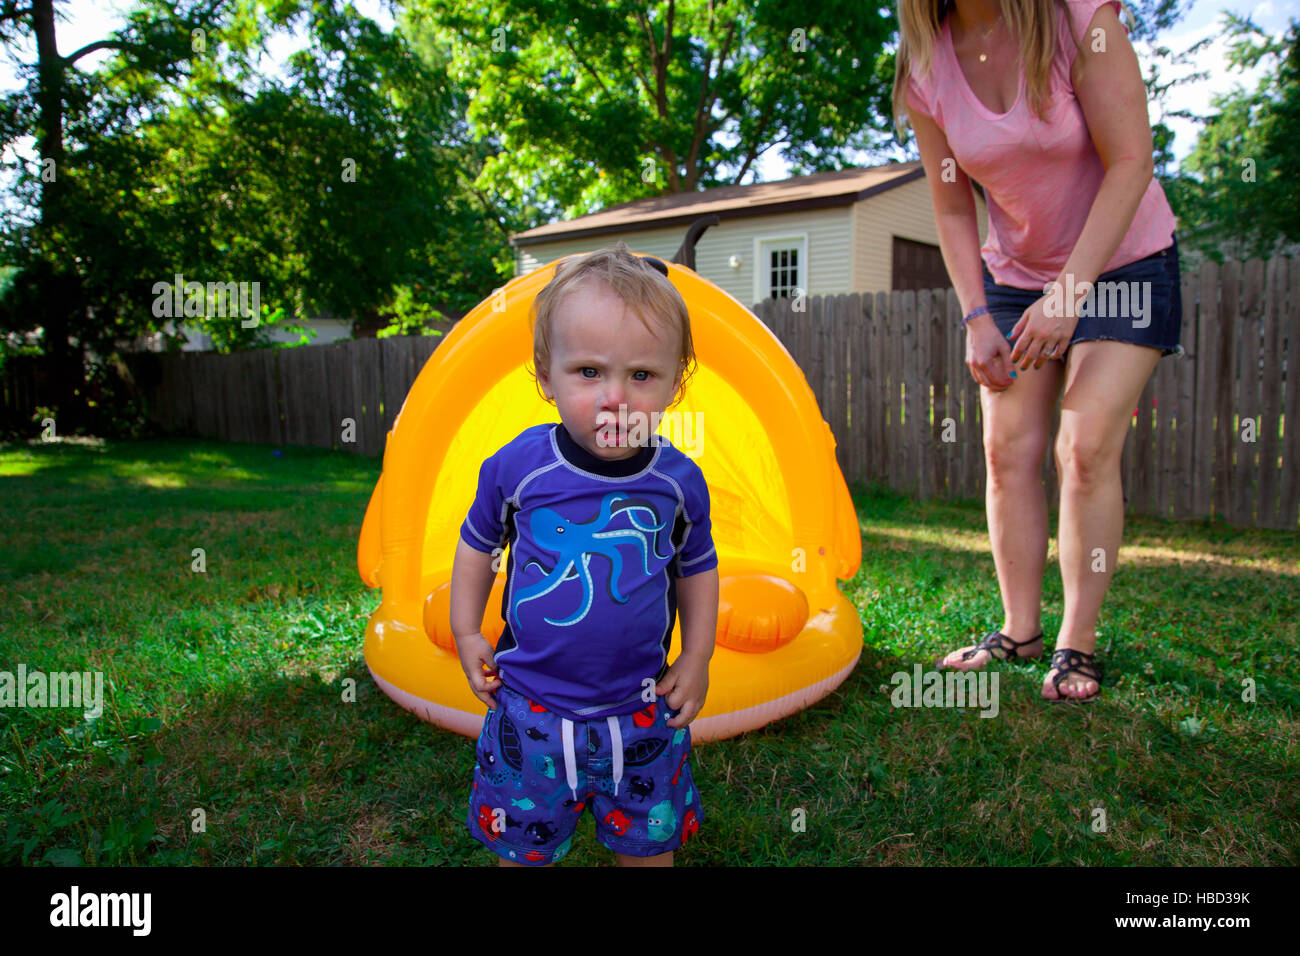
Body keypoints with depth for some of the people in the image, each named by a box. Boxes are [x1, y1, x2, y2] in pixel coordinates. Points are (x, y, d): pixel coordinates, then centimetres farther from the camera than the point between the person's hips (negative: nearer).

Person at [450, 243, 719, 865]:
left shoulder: (679, 481, -11)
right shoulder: (517, 467, -14)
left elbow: (697, 567, 7)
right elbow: (478, 543, 4)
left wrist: (696, 658, 5)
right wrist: (466, 634, 5)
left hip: (641, 713, 1)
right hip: (530, 707, 0)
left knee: (648, 842, 20)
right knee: (523, 845, 19)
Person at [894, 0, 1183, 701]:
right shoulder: (925, 69, -8)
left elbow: (1130, 160, -20)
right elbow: (952, 209, -1)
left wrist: (1069, 289, -25)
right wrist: (976, 317, -10)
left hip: (1122, 261, -4)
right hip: (1014, 275, 4)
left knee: (1087, 447, -13)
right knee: (1008, 449, -3)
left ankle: (1077, 644, -1)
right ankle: (1020, 631, 9)